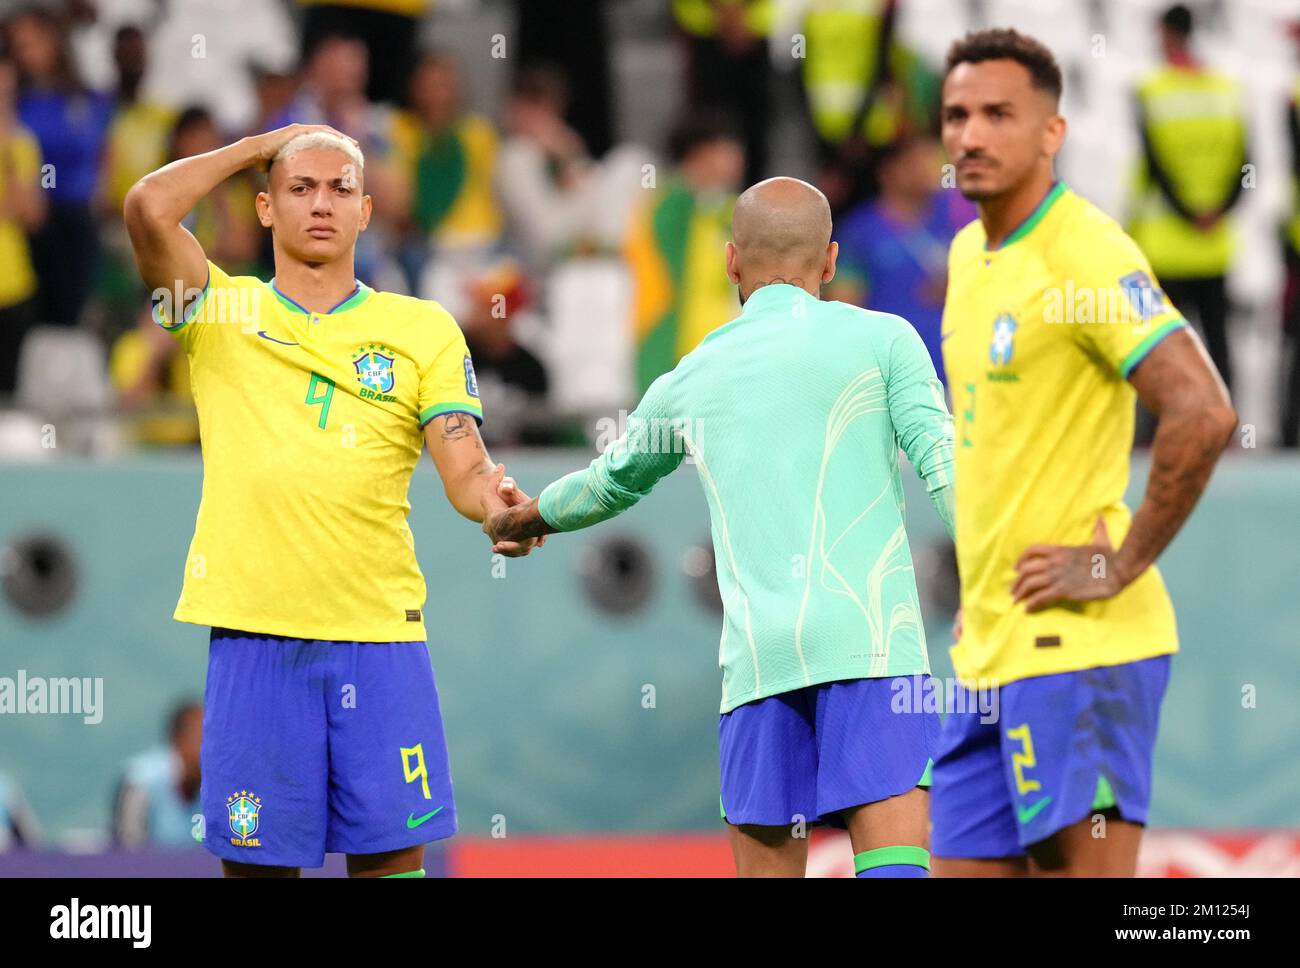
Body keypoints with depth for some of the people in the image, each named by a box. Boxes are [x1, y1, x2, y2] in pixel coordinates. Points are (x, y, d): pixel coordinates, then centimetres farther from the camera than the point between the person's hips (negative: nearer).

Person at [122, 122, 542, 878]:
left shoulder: (423, 328, 10)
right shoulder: (221, 313, 8)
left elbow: (465, 466, 2)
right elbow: (149, 208, -8)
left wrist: (499, 504, -21)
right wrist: (262, 146, 5)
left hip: (379, 632, 1)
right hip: (252, 631, 0)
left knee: (392, 854, -2)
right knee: (257, 859, 1)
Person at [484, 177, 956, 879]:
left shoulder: (690, 381, 19)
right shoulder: (881, 339, 7)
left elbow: (612, 482, 37)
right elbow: (946, 467, -5)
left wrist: (524, 518, 57)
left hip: (757, 655, 3)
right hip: (871, 637, -3)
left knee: (767, 868, 9)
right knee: (893, 865, -12)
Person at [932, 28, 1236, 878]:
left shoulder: (1086, 256, -13)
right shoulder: (971, 253, 15)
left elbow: (1204, 413, -23)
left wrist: (1120, 567, -18)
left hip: (1077, 646, -9)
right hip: (991, 650, 9)